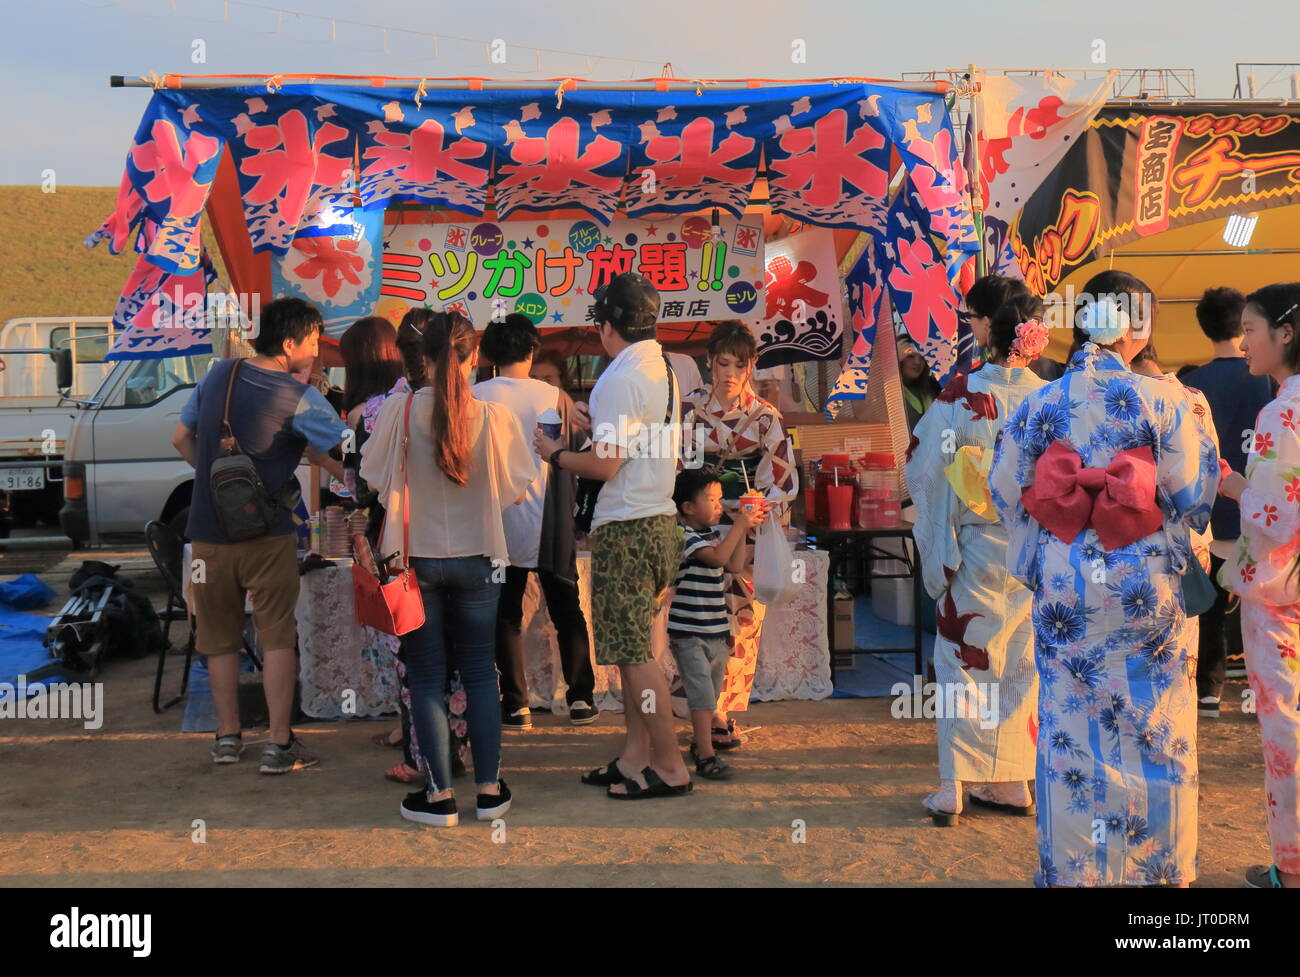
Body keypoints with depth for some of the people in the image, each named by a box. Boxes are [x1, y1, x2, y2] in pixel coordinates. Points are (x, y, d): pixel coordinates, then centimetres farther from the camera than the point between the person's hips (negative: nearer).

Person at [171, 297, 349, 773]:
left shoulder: (219, 374, 3)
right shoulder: (299, 399, -12)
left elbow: (182, 438, 14)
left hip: (209, 532, 5)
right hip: (268, 534, -5)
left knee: (221, 637, 15)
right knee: (278, 636, 4)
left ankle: (228, 735, 23)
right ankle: (279, 744, 4)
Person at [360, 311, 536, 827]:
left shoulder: (400, 409, -12)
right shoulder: (495, 416, -11)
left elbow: (373, 475, -1)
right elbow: (518, 486, -1)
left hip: (417, 557, -1)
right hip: (476, 558, 1)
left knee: (427, 676, 9)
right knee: (480, 672, 14)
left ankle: (439, 794, 12)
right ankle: (489, 789, 18)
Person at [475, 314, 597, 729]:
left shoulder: (475, 397, -9)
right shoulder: (555, 397, -6)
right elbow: (580, 453, 1)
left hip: (499, 524, -1)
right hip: (550, 525, 1)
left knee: (506, 615, 9)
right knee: (567, 610, 12)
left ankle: (516, 705, 9)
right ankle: (581, 698, 13)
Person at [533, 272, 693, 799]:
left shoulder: (621, 379, -15)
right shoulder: (664, 371, 13)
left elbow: (606, 464, -18)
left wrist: (555, 453, -1)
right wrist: (595, 425, 25)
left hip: (626, 527, -10)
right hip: (658, 518, 10)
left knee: (634, 651, -3)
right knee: (633, 648, 14)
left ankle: (670, 766, 2)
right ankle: (635, 756, 21)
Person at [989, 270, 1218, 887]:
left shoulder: (1039, 403, -2)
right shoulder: (1160, 400, -9)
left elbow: (1006, 489, 2)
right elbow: (1192, 494, -7)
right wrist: (1174, 553, 11)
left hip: (1064, 587, 2)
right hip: (1145, 587, -2)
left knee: (1068, 727, 10)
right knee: (1153, 730, 10)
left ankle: (1070, 866, 19)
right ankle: (1157, 866, 21)